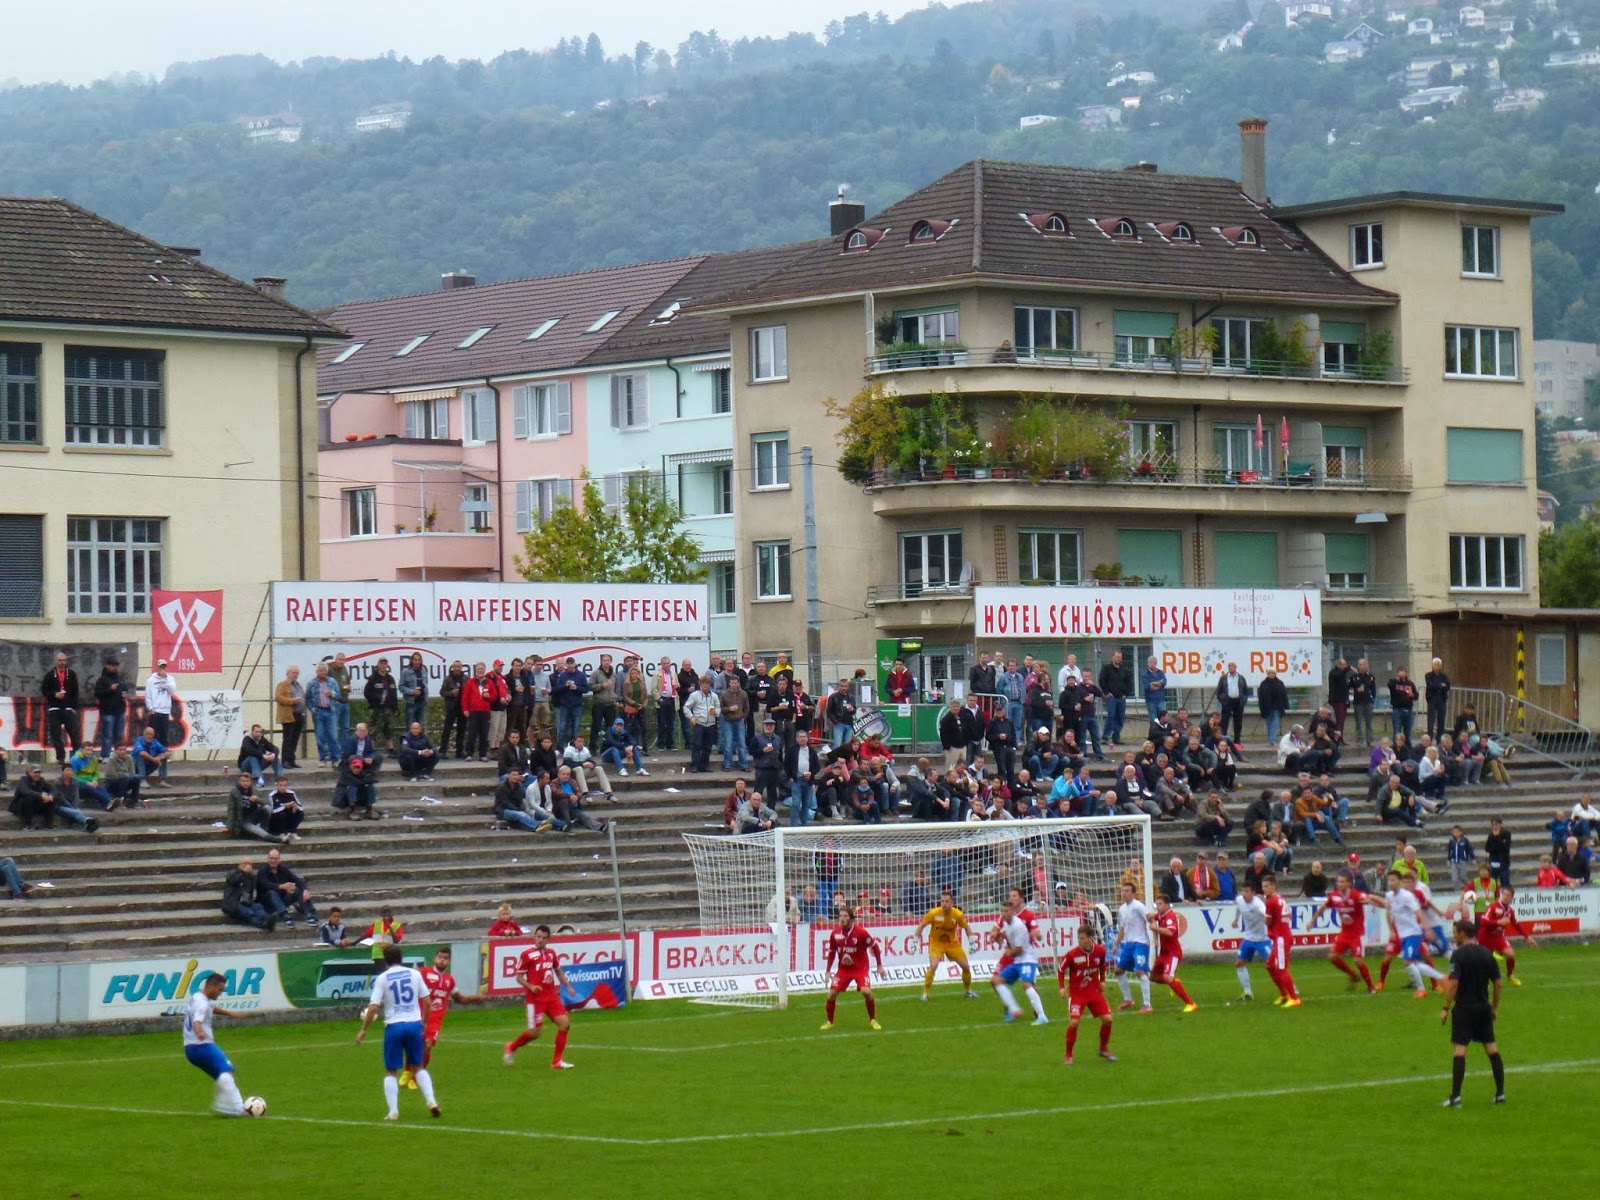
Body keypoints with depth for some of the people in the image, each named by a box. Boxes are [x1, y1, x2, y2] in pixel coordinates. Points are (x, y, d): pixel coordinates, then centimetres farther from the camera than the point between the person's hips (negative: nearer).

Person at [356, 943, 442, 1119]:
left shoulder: (382, 978, -3)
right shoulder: (414, 973, 4)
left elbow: (373, 1007, -8)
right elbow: (428, 1002, 7)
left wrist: (363, 1029, 1)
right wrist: (423, 1020, 23)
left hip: (394, 1026, -2)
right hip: (414, 1024, 2)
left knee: (391, 1071, 7)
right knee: (418, 1066, 18)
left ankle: (393, 1111, -1)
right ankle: (431, 1101, 5)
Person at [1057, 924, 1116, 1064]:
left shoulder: (1100, 951, -10)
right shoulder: (1072, 954, -19)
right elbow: (1060, 970, -6)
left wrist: (1102, 981, 7)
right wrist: (1061, 988, -15)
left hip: (1094, 991, 3)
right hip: (1076, 993, -3)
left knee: (1107, 1019, -4)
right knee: (1073, 1022, -17)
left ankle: (1104, 1049, 20)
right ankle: (1068, 1055, 2)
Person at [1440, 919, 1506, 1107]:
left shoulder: (1459, 955, -11)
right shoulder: (1486, 954, 7)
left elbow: (1453, 983, -18)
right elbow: (1497, 982, 9)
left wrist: (1445, 1008, -12)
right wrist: (1495, 1007, 19)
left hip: (1464, 1008, -6)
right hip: (1484, 1007, 6)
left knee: (1459, 1049, -6)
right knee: (1492, 1048, 11)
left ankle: (1455, 1097, -11)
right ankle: (1500, 1093, 13)